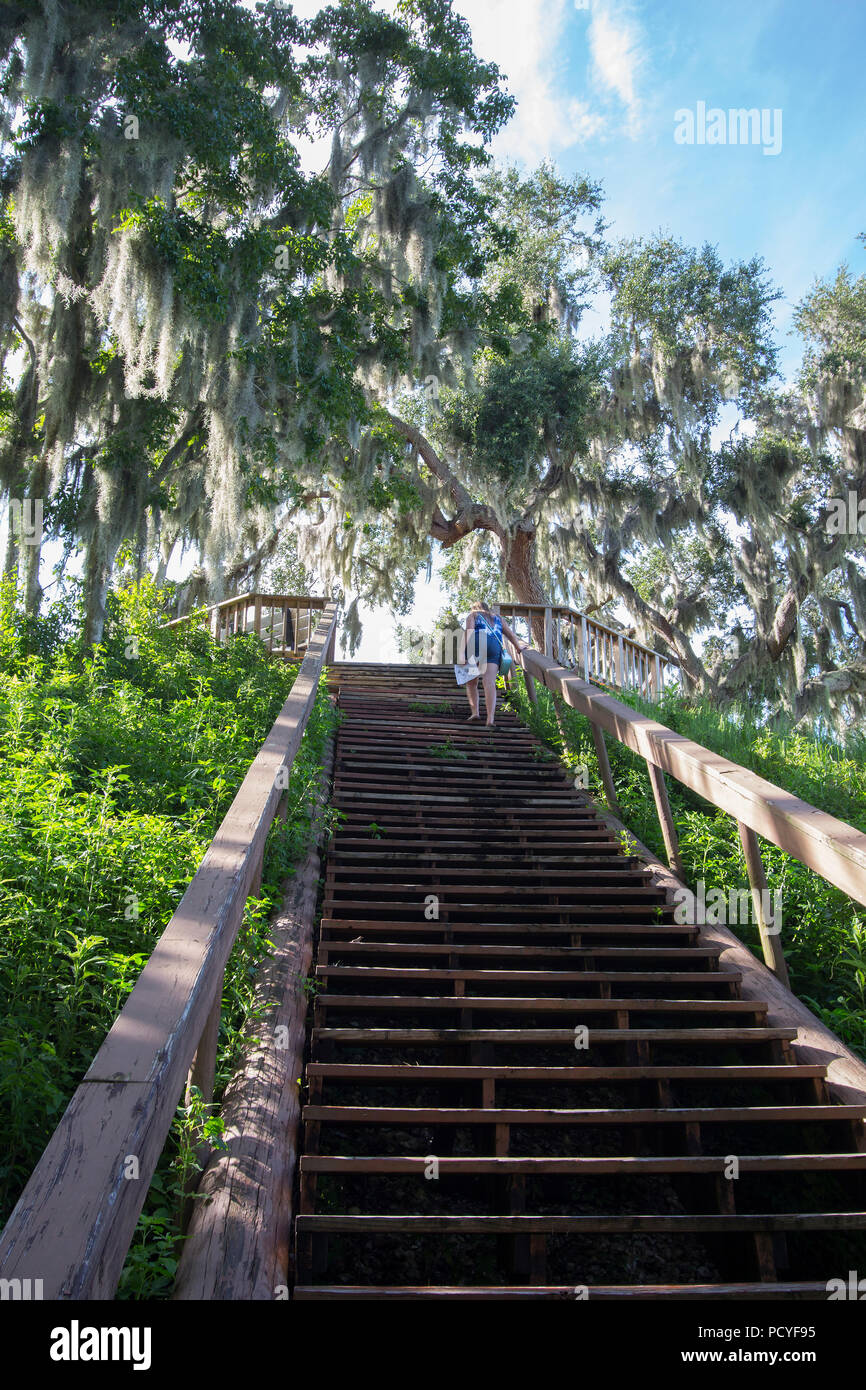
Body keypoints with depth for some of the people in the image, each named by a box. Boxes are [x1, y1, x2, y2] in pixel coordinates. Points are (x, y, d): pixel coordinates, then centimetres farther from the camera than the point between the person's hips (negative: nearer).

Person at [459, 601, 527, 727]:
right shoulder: (497, 617, 30)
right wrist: (518, 647, 44)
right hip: (495, 647, 2)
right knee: (490, 683, -11)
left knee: (471, 683, 13)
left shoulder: (472, 614, 19)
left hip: (476, 645, -2)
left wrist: (463, 652, -7)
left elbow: (469, 631, 1)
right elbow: (510, 634, 29)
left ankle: (474, 712, -1)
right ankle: (490, 718, -25)